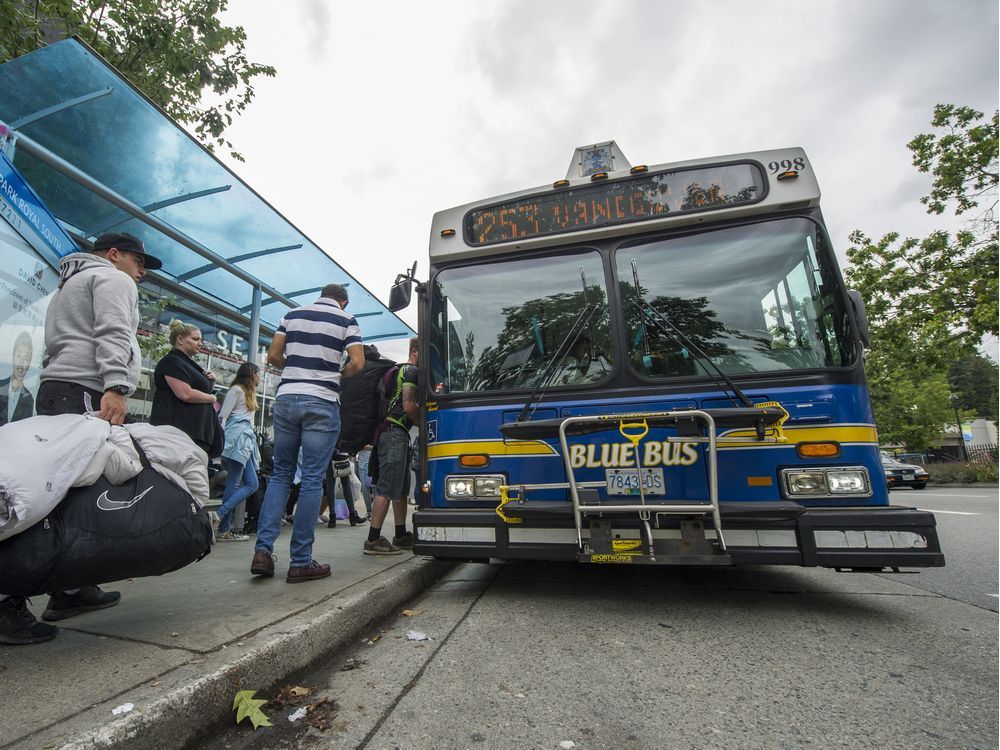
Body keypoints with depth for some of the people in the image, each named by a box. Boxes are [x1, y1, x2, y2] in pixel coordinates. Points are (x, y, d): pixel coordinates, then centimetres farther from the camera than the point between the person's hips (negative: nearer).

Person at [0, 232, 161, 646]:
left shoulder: (68, 285, 35)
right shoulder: (113, 279, 5)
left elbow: (58, 345, 29)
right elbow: (113, 335, -14)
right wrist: (115, 387, -25)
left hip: (55, 388, 10)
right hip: (85, 393, -10)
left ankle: (70, 589, 10)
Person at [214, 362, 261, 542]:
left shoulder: (249, 393, 28)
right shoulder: (237, 389, 3)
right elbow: (222, 416, -6)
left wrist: (255, 449, 21)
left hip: (246, 439, 9)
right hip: (237, 437, -8)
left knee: (252, 484, -1)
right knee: (234, 484, -11)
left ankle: (225, 528, -2)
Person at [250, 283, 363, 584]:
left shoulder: (292, 314, 15)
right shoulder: (346, 320, 5)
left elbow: (273, 356, 11)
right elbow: (357, 363, -6)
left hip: (286, 398, 4)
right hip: (322, 402, -4)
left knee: (281, 473, 14)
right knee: (312, 479, -1)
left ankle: (263, 549, 5)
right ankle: (300, 562, 3)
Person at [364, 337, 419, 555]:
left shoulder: (399, 370, 25)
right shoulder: (411, 371, -6)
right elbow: (409, 406, -16)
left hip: (389, 432, 11)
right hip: (395, 432, -11)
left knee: (401, 488, 13)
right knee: (387, 488, -9)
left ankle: (401, 536, 20)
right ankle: (373, 540, -6)